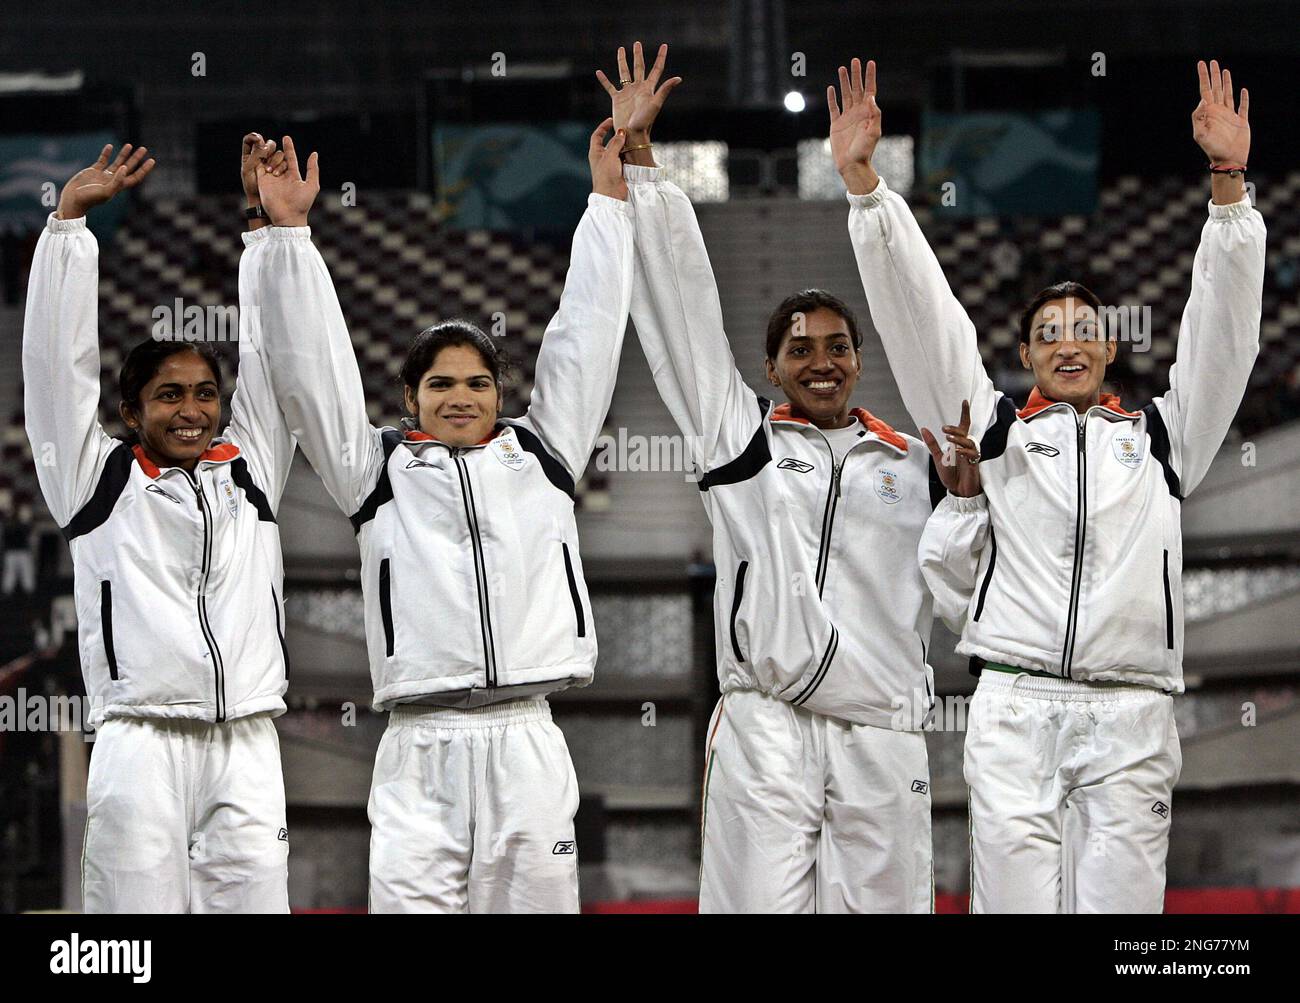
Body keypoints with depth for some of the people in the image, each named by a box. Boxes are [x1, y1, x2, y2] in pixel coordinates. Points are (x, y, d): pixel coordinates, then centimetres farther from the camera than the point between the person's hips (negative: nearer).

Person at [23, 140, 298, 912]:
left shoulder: (249, 468, 18)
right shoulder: (99, 478, 11)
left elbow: (272, 355, 16)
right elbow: (58, 357, 6)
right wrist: (69, 219, 5)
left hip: (247, 746, 3)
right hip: (143, 747, -3)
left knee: (255, 897, -4)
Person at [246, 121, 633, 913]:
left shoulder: (542, 452, 16)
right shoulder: (378, 468, 13)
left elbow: (586, 338, 18)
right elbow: (313, 366, 9)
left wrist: (610, 201, 20)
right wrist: (287, 233, 5)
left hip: (527, 748, 1)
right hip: (420, 751, -1)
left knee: (535, 901, -1)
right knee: (411, 897, -9)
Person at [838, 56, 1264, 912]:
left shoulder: (1161, 437, 18)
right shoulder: (995, 427, 17)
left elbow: (1222, 331, 11)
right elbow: (919, 315, 12)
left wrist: (1230, 185, 1)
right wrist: (863, 183, 4)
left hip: (1131, 716, 0)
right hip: (1015, 706, 0)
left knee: (1121, 900, -4)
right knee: (1016, 894, -8)